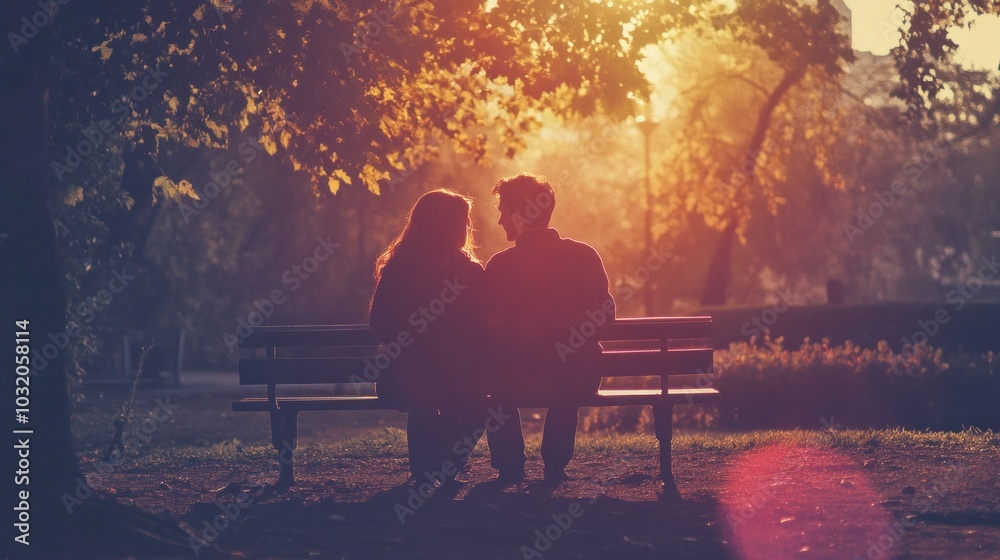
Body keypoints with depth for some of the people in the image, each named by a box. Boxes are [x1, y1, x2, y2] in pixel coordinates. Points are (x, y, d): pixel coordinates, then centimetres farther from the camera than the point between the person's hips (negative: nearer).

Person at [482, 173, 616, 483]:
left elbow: (488, 328, -5)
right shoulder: (585, 256, 0)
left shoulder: (500, 265, -9)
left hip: (516, 380, -2)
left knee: (496, 373, 33)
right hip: (579, 379, 2)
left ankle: (510, 466, 32)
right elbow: (605, 316, 7)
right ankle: (555, 465, 39)